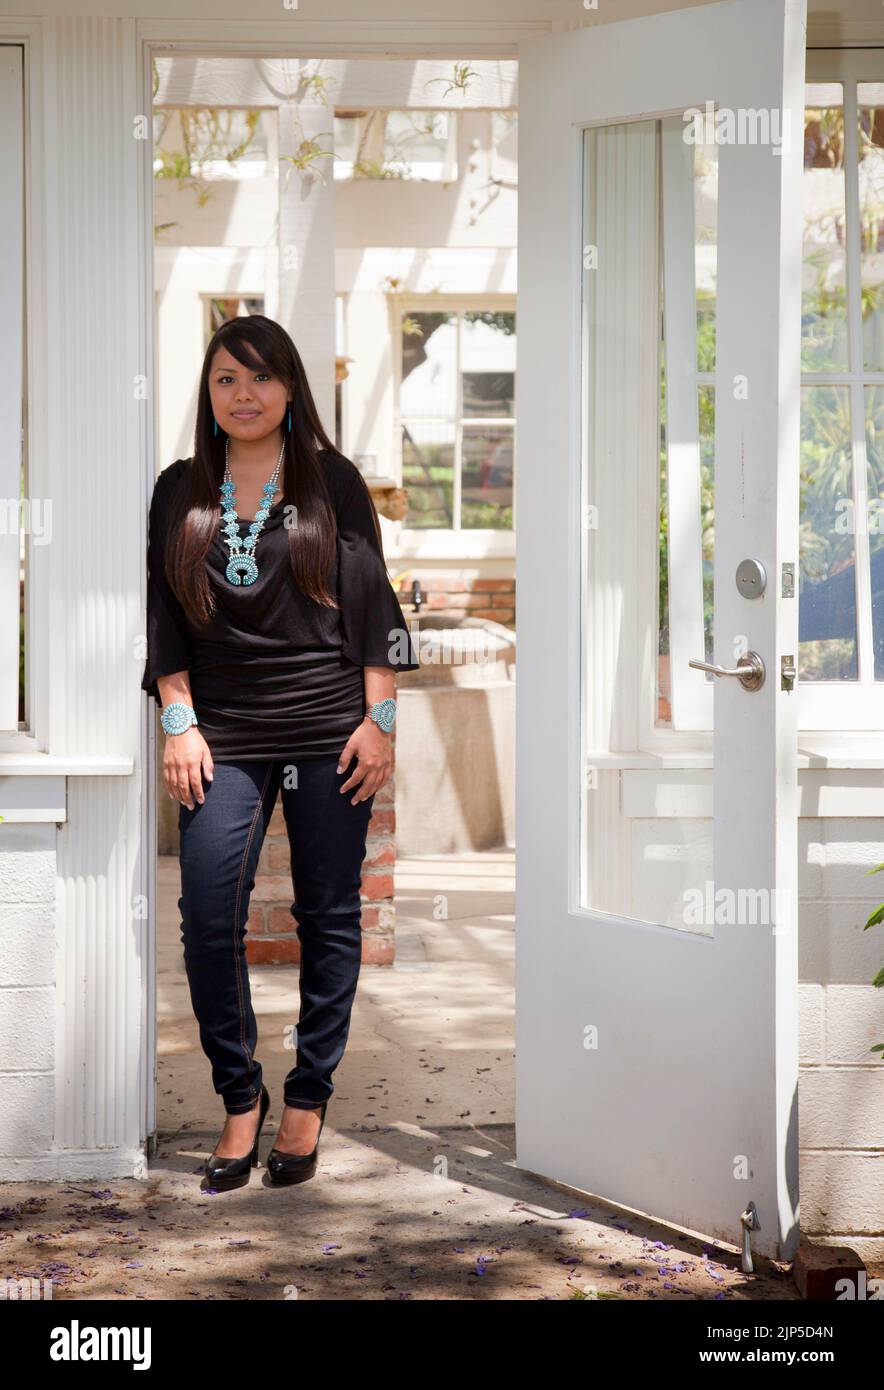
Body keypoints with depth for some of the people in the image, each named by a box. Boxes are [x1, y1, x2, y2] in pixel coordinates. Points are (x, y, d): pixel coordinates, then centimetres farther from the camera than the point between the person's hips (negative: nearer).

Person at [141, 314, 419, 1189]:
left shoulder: (332, 483, 3)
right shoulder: (179, 492, 9)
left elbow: (373, 603, 2)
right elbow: (163, 617, 9)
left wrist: (378, 721, -4)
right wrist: (179, 723, 0)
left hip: (327, 728, -1)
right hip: (222, 731, 1)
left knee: (328, 914, 3)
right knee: (207, 917, -8)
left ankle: (309, 1096, 15)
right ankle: (240, 1095, 8)